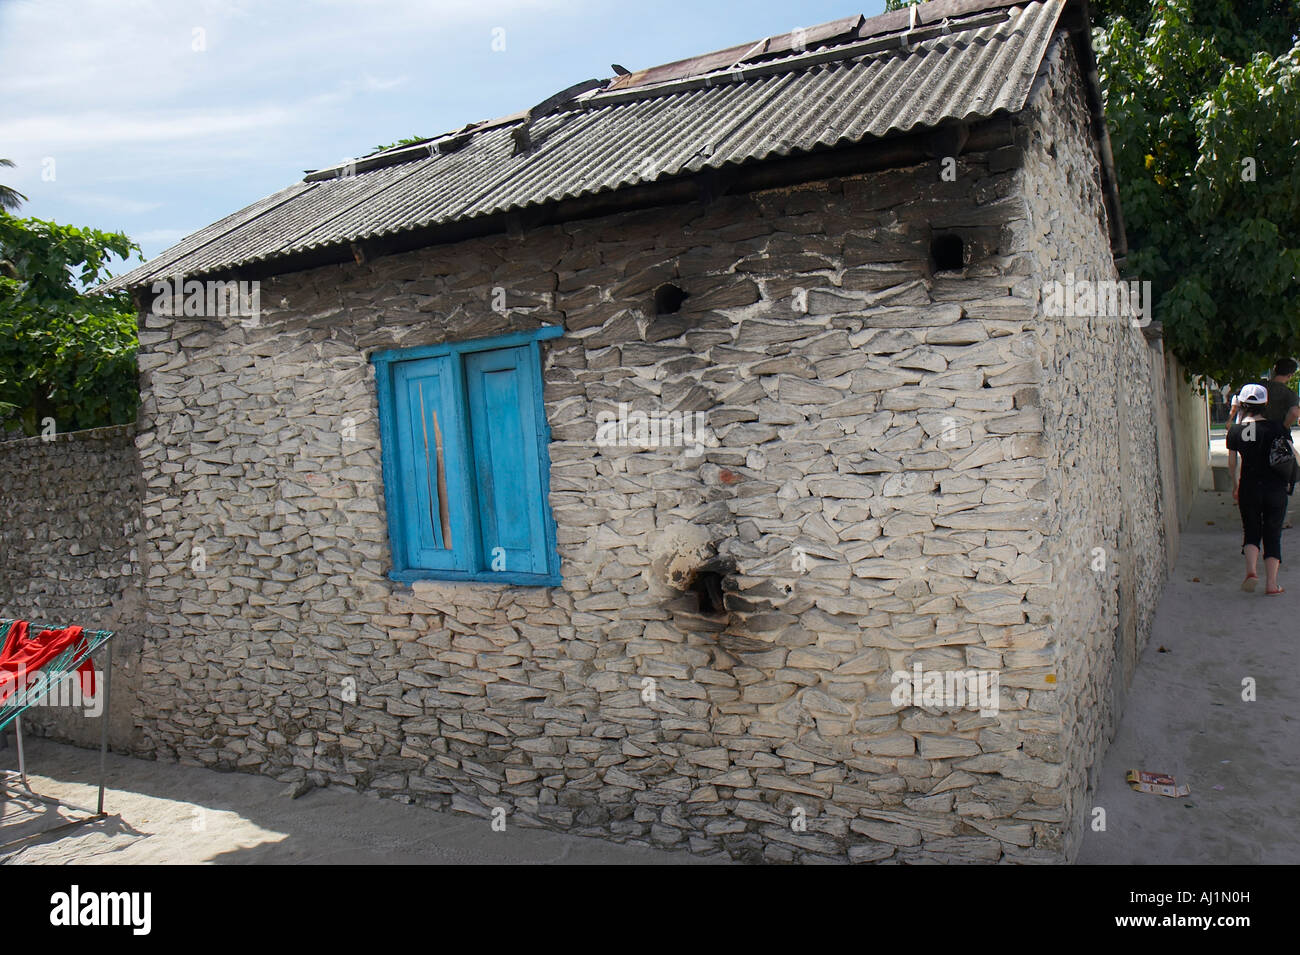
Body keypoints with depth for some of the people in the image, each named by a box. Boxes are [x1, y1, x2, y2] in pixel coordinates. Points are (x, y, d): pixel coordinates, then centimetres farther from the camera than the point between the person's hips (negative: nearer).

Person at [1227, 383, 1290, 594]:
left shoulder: (1235, 431, -3)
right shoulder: (1276, 428, -7)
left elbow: (1232, 464, 6)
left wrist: (1235, 486, 20)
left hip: (1248, 488, 1)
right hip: (1275, 487, -1)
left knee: (1251, 530, 15)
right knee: (1272, 534, 9)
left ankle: (1251, 569, -9)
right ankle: (1271, 584, 6)